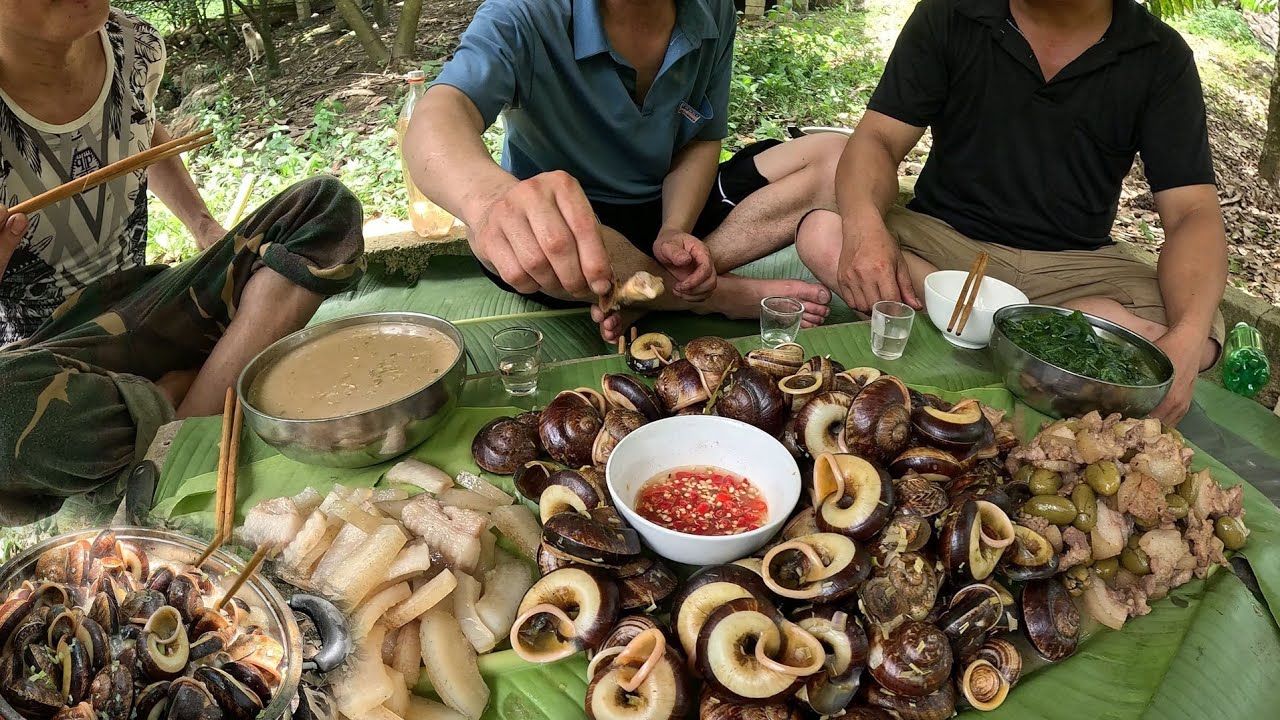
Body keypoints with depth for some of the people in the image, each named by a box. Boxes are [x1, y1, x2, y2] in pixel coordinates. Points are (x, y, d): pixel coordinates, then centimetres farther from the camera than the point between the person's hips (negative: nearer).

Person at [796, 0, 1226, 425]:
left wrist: (1186, 341, -28)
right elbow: (878, 139, -7)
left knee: (1200, 334, -27)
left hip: (1071, 264, 0)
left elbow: (1193, 213, -8)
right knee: (822, 235, -29)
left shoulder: (1161, 57, -2)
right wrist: (864, 225, -32)